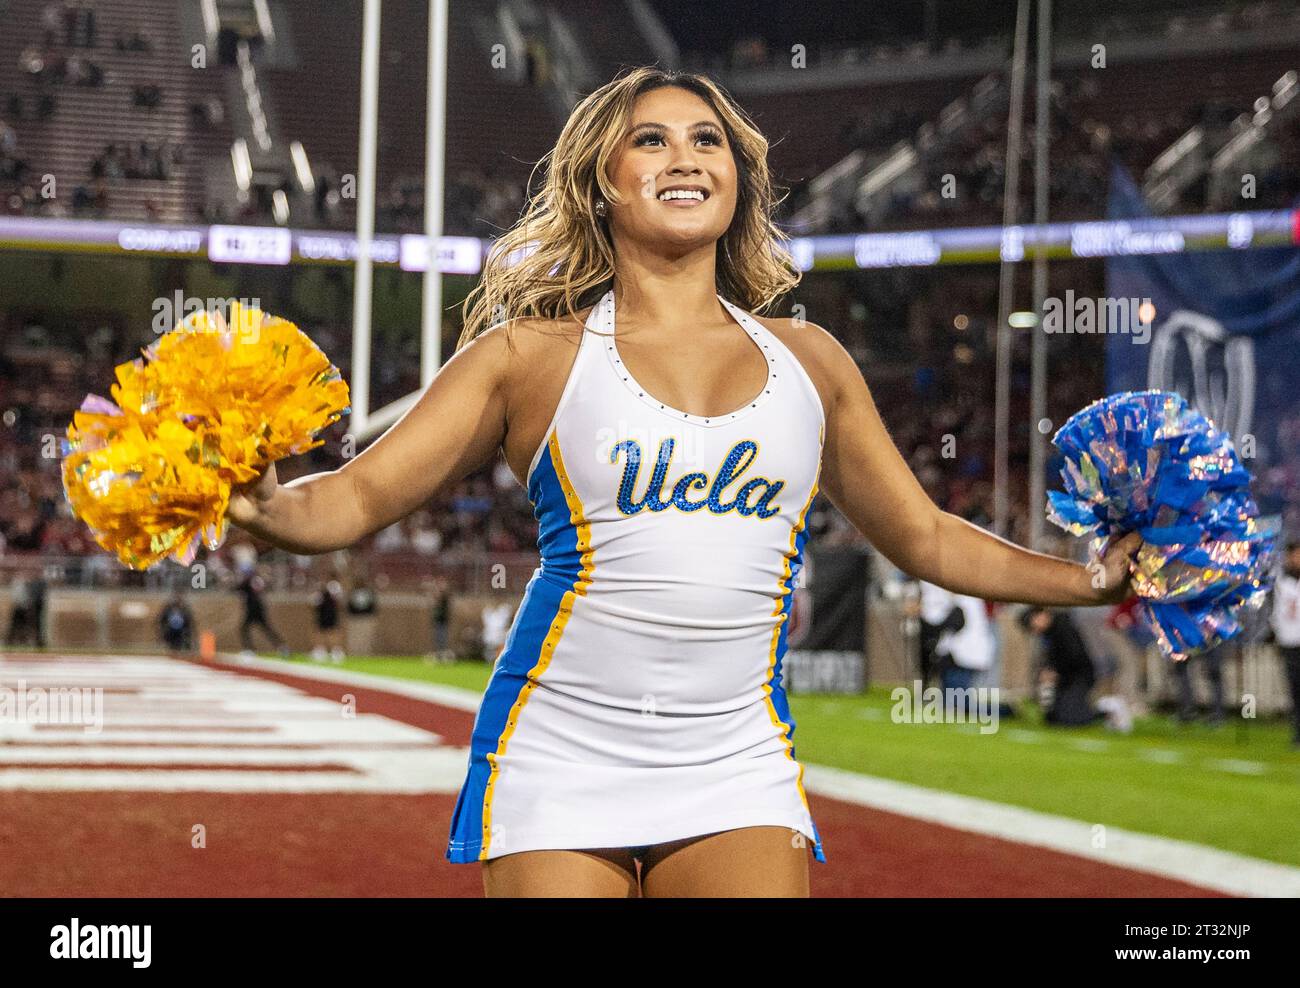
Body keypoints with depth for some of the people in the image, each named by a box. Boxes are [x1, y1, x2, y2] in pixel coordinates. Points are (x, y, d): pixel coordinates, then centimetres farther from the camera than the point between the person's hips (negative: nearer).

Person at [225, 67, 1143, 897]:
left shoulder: (809, 362, 12)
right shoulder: (535, 355, 3)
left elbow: (925, 536, 21)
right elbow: (357, 498, 0)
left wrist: (1094, 579, 14)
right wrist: (262, 503, -21)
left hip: (738, 764, 2)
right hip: (561, 754, -2)